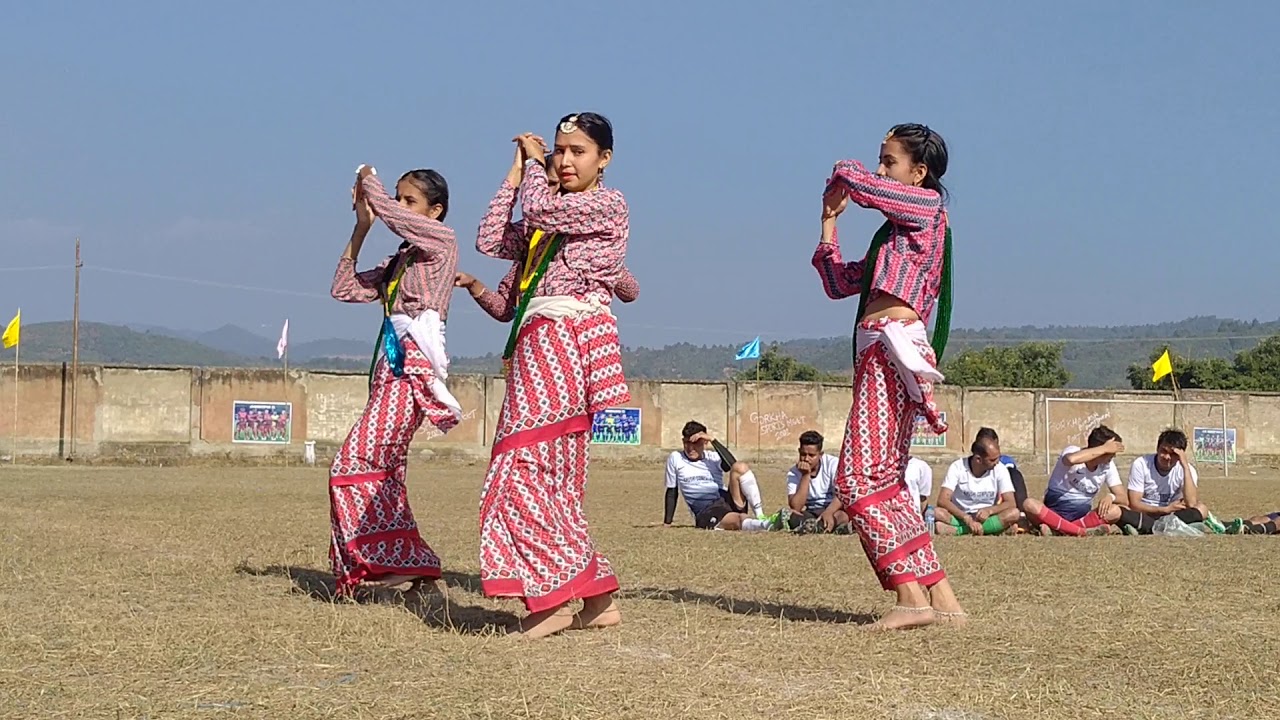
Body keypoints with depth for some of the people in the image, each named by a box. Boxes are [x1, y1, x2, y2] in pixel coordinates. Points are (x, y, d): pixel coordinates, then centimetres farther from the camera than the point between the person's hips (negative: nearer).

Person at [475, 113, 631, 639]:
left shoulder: (608, 204, -1)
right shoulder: (550, 218, 22)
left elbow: (538, 206, -13)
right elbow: (490, 242, 12)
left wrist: (533, 164, 6)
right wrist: (519, 168, 15)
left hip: (569, 341, -8)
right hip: (537, 343, 8)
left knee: (525, 463, -16)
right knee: (554, 473, 5)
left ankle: (555, 597, -16)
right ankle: (597, 598, 7)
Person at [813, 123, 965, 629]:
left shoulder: (927, 205, 0)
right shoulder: (892, 230, 26)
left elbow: (853, 180, -8)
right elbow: (838, 283, 26)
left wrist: (842, 174, 16)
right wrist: (830, 218, 24)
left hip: (893, 346, -10)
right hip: (877, 352, 10)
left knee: (860, 478, -16)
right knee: (886, 483, 9)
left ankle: (912, 597, -19)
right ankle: (942, 600, 9)